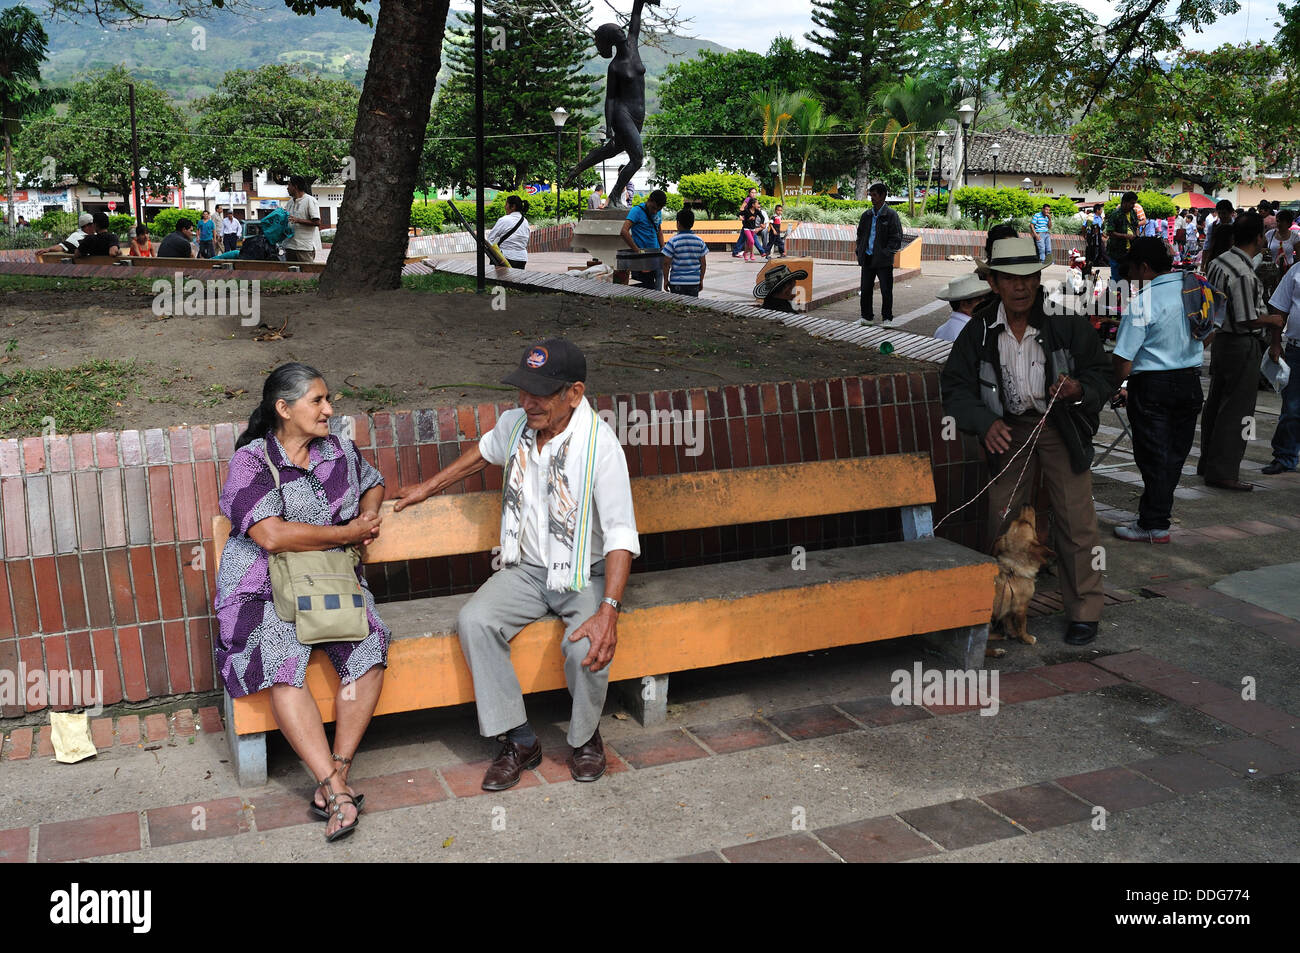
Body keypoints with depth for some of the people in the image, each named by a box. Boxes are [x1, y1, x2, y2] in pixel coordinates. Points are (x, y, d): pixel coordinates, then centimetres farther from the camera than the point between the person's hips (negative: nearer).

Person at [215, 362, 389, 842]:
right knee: (283, 667, -31)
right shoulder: (251, 460, -6)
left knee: (369, 650, -24)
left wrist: (367, 517, 8)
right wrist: (348, 533, -11)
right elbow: (272, 535, -19)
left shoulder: (338, 450, 12)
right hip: (266, 588, -4)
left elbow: (373, 483, 32)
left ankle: (334, 775, -21)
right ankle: (336, 787, -31)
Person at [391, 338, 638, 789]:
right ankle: (520, 740, -7)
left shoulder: (598, 444, -22)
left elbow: (621, 535, -26)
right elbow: (484, 451, 24)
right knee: (474, 622, -22)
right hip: (526, 568, 5)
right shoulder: (514, 424, -4)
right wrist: (429, 487, 29)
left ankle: (585, 737, 3)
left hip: (585, 575, -5)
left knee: (589, 648, -31)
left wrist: (609, 611, -37)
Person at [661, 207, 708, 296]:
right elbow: (703, 264, 6)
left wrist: (666, 280, 4)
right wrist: (701, 280, 15)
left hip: (677, 283, -3)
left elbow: (667, 263, -7)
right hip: (694, 282, 3)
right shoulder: (699, 241, 2)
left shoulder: (672, 241, -8)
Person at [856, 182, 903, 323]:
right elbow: (860, 234, 20)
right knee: (865, 289, 6)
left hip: (884, 260, -4)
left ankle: (887, 318, 10)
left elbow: (896, 237, -6)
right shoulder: (866, 215, 11)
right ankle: (867, 316, 18)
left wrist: (886, 252, -14)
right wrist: (860, 251, 7)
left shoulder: (891, 215, -4)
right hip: (867, 259, 5)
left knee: (886, 290, 0)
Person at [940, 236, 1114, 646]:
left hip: (1061, 426, -1)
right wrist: (986, 422, -18)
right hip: (1009, 429, 2)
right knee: (999, 520, 1)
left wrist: (1078, 389, -23)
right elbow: (955, 386, -1)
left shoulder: (1065, 321, -8)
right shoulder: (979, 331, -3)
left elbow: (1102, 375, 0)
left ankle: (1084, 611, 12)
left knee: (1076, 518, -3)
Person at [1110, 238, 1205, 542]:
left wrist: (1117, 387, -2)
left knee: (1153, 456, 1)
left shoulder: (1141, 303, -17)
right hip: (1190, 382, 7)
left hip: (1151, 386, -6)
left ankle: (1154, 526, 7)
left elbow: (1123, 358, -20)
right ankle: (1159, 507, 27)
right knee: (1176, 452, 15)